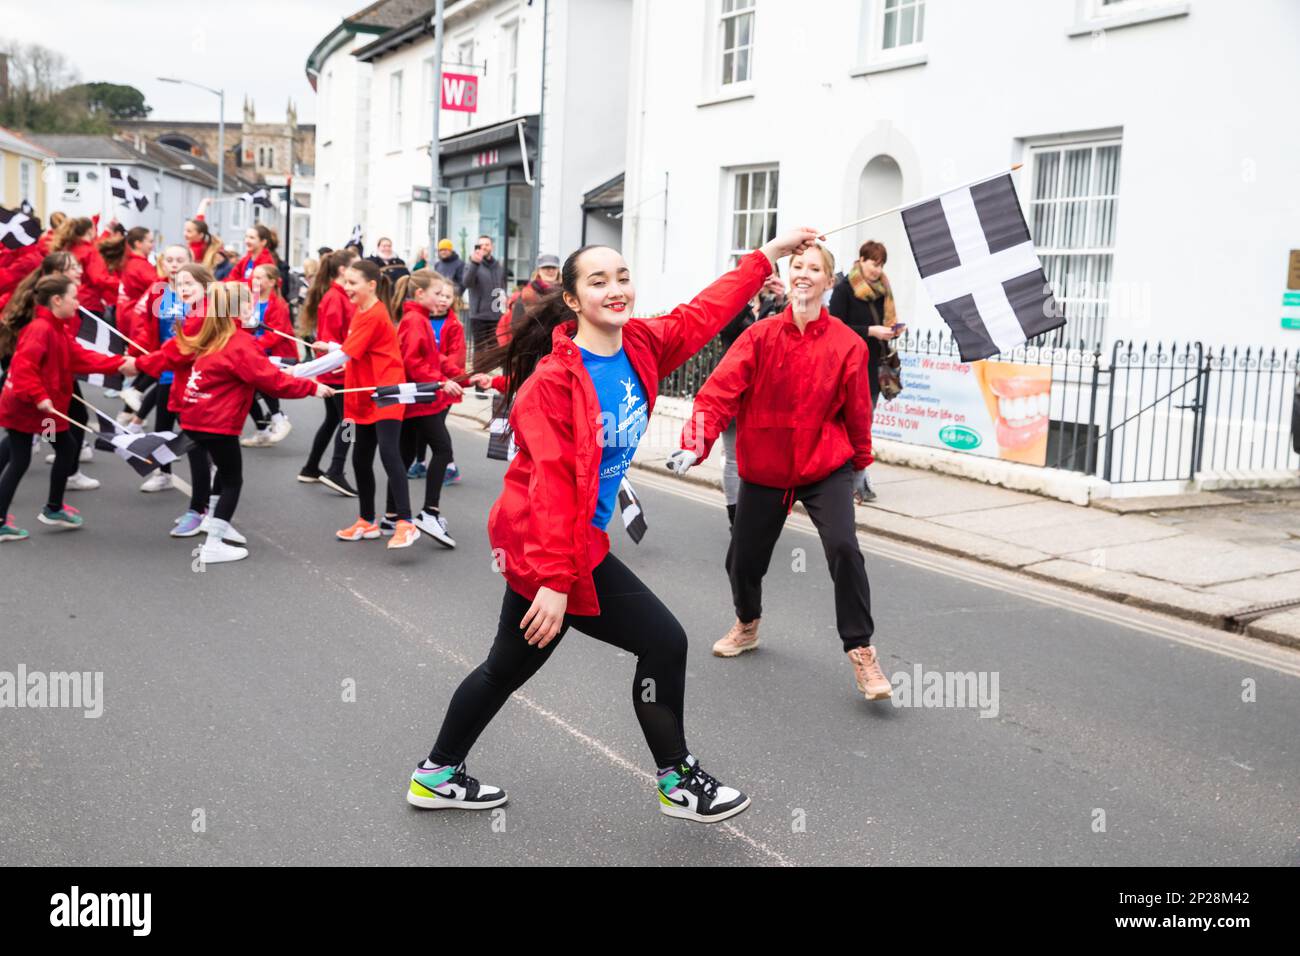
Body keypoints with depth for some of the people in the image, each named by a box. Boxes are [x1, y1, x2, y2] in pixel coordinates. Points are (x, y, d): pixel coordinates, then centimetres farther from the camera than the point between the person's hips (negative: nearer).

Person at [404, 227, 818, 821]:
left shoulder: (640, 345, 1)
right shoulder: (554, 379, -21)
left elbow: (703, 314, 14)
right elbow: (552, 483, -25)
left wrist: (768, 256, 17)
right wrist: (555, 579, -28)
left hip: (556, 541, 9)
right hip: (558, 546, -9)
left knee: (510, 665, 21)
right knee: (664, 642, 1)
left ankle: (437, 775, 38)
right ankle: (678, 782, 20)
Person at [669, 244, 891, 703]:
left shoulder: (847, 344, -9)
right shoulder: (760, 336, -8)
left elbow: (857, 411, 2)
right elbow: (720, 389, -17)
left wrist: (861, 464, 14)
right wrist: (695, 444, -31)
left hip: (826, 466, -2)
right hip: (764, 468, 2)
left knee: (843, 549, -22)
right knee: (743, 559, 11)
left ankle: (861, 652, -6)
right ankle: (747, 625, 45)